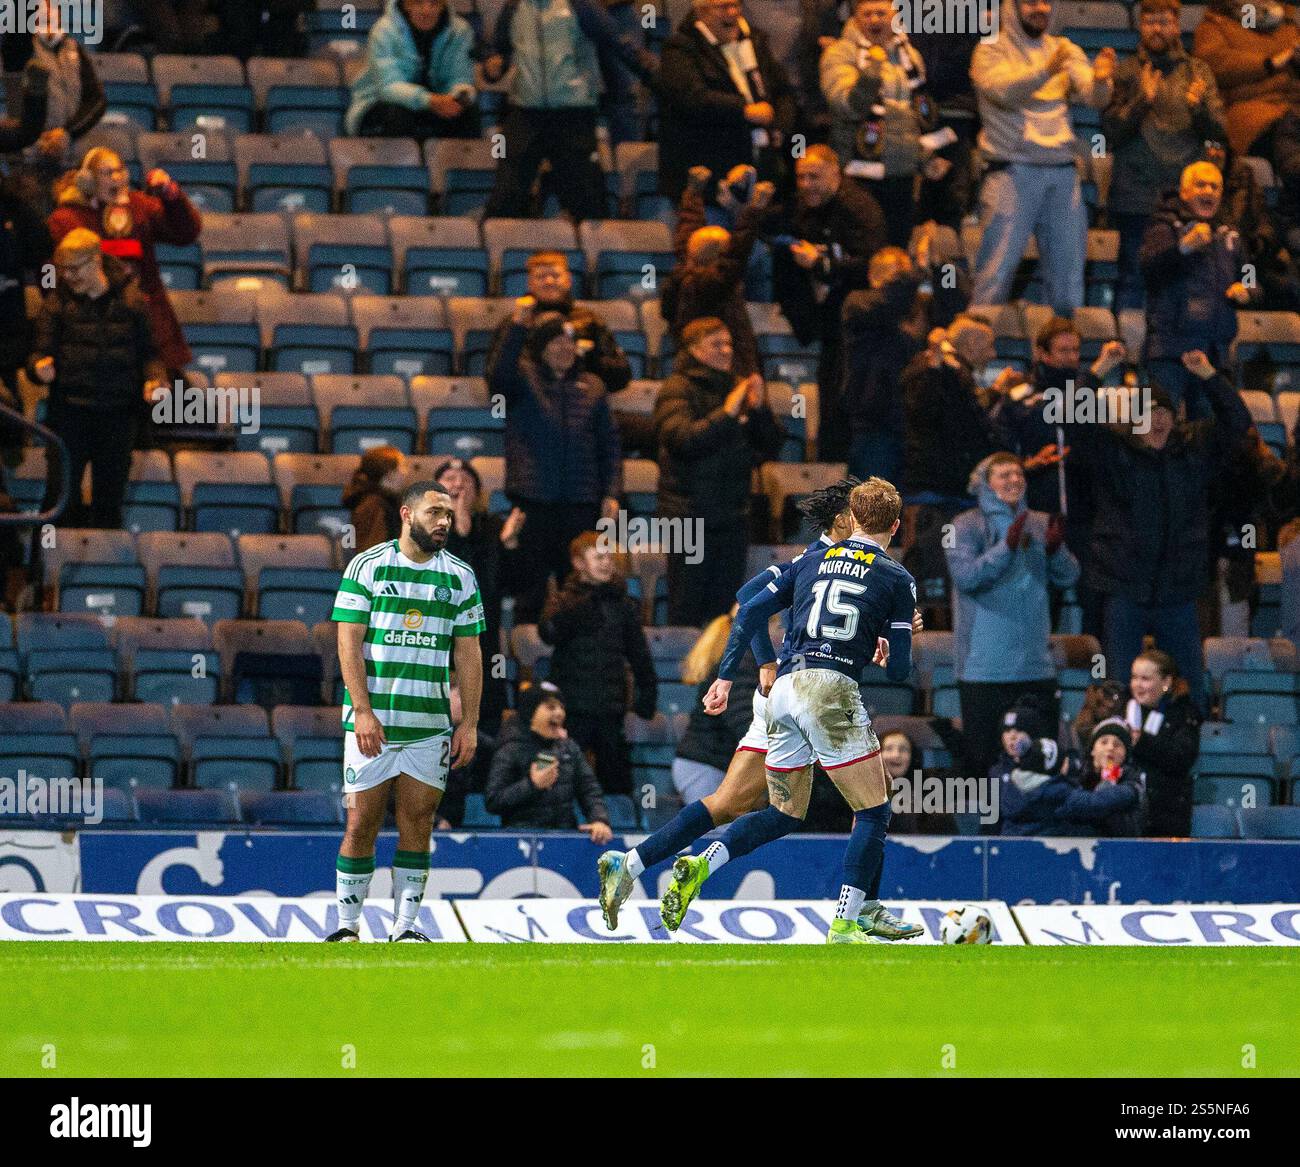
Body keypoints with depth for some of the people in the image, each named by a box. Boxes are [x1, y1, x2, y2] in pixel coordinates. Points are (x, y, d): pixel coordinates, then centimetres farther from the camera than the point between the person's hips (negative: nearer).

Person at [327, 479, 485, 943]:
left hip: (430, 726, 3)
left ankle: (405, 926, 6)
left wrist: (469, 723, 3)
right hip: (372, 722, -3)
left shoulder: (460, 577, 9)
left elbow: (468, 654, 10)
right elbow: (349, 642, -4)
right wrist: (362, 710, -12)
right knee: (362, 824, -2)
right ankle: (347, 926, 6)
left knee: (417, 824, 1)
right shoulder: (368, 566, 0)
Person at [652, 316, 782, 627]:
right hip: (690, 515, -5)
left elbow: (770, 447, 10)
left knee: (725, 611, 7)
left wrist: (759, 409, -6)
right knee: (687, 611, -5)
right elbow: (684, 439, -21)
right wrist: (727, 413, -22)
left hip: (732, 516, 5)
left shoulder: (738, 386, 12)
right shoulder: (677, 390, -4)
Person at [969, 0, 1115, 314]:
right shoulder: (991, 51, 2)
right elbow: (1004, 90, -18)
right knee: (999, 267, -9)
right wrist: (1047, 70, -34)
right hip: (1013, 170, -4)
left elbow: (1092, 96, -2)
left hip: (1062, 172, 4)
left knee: (1068, 266, 5)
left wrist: (1101, 79, -26)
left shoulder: (1065, 50, 13)